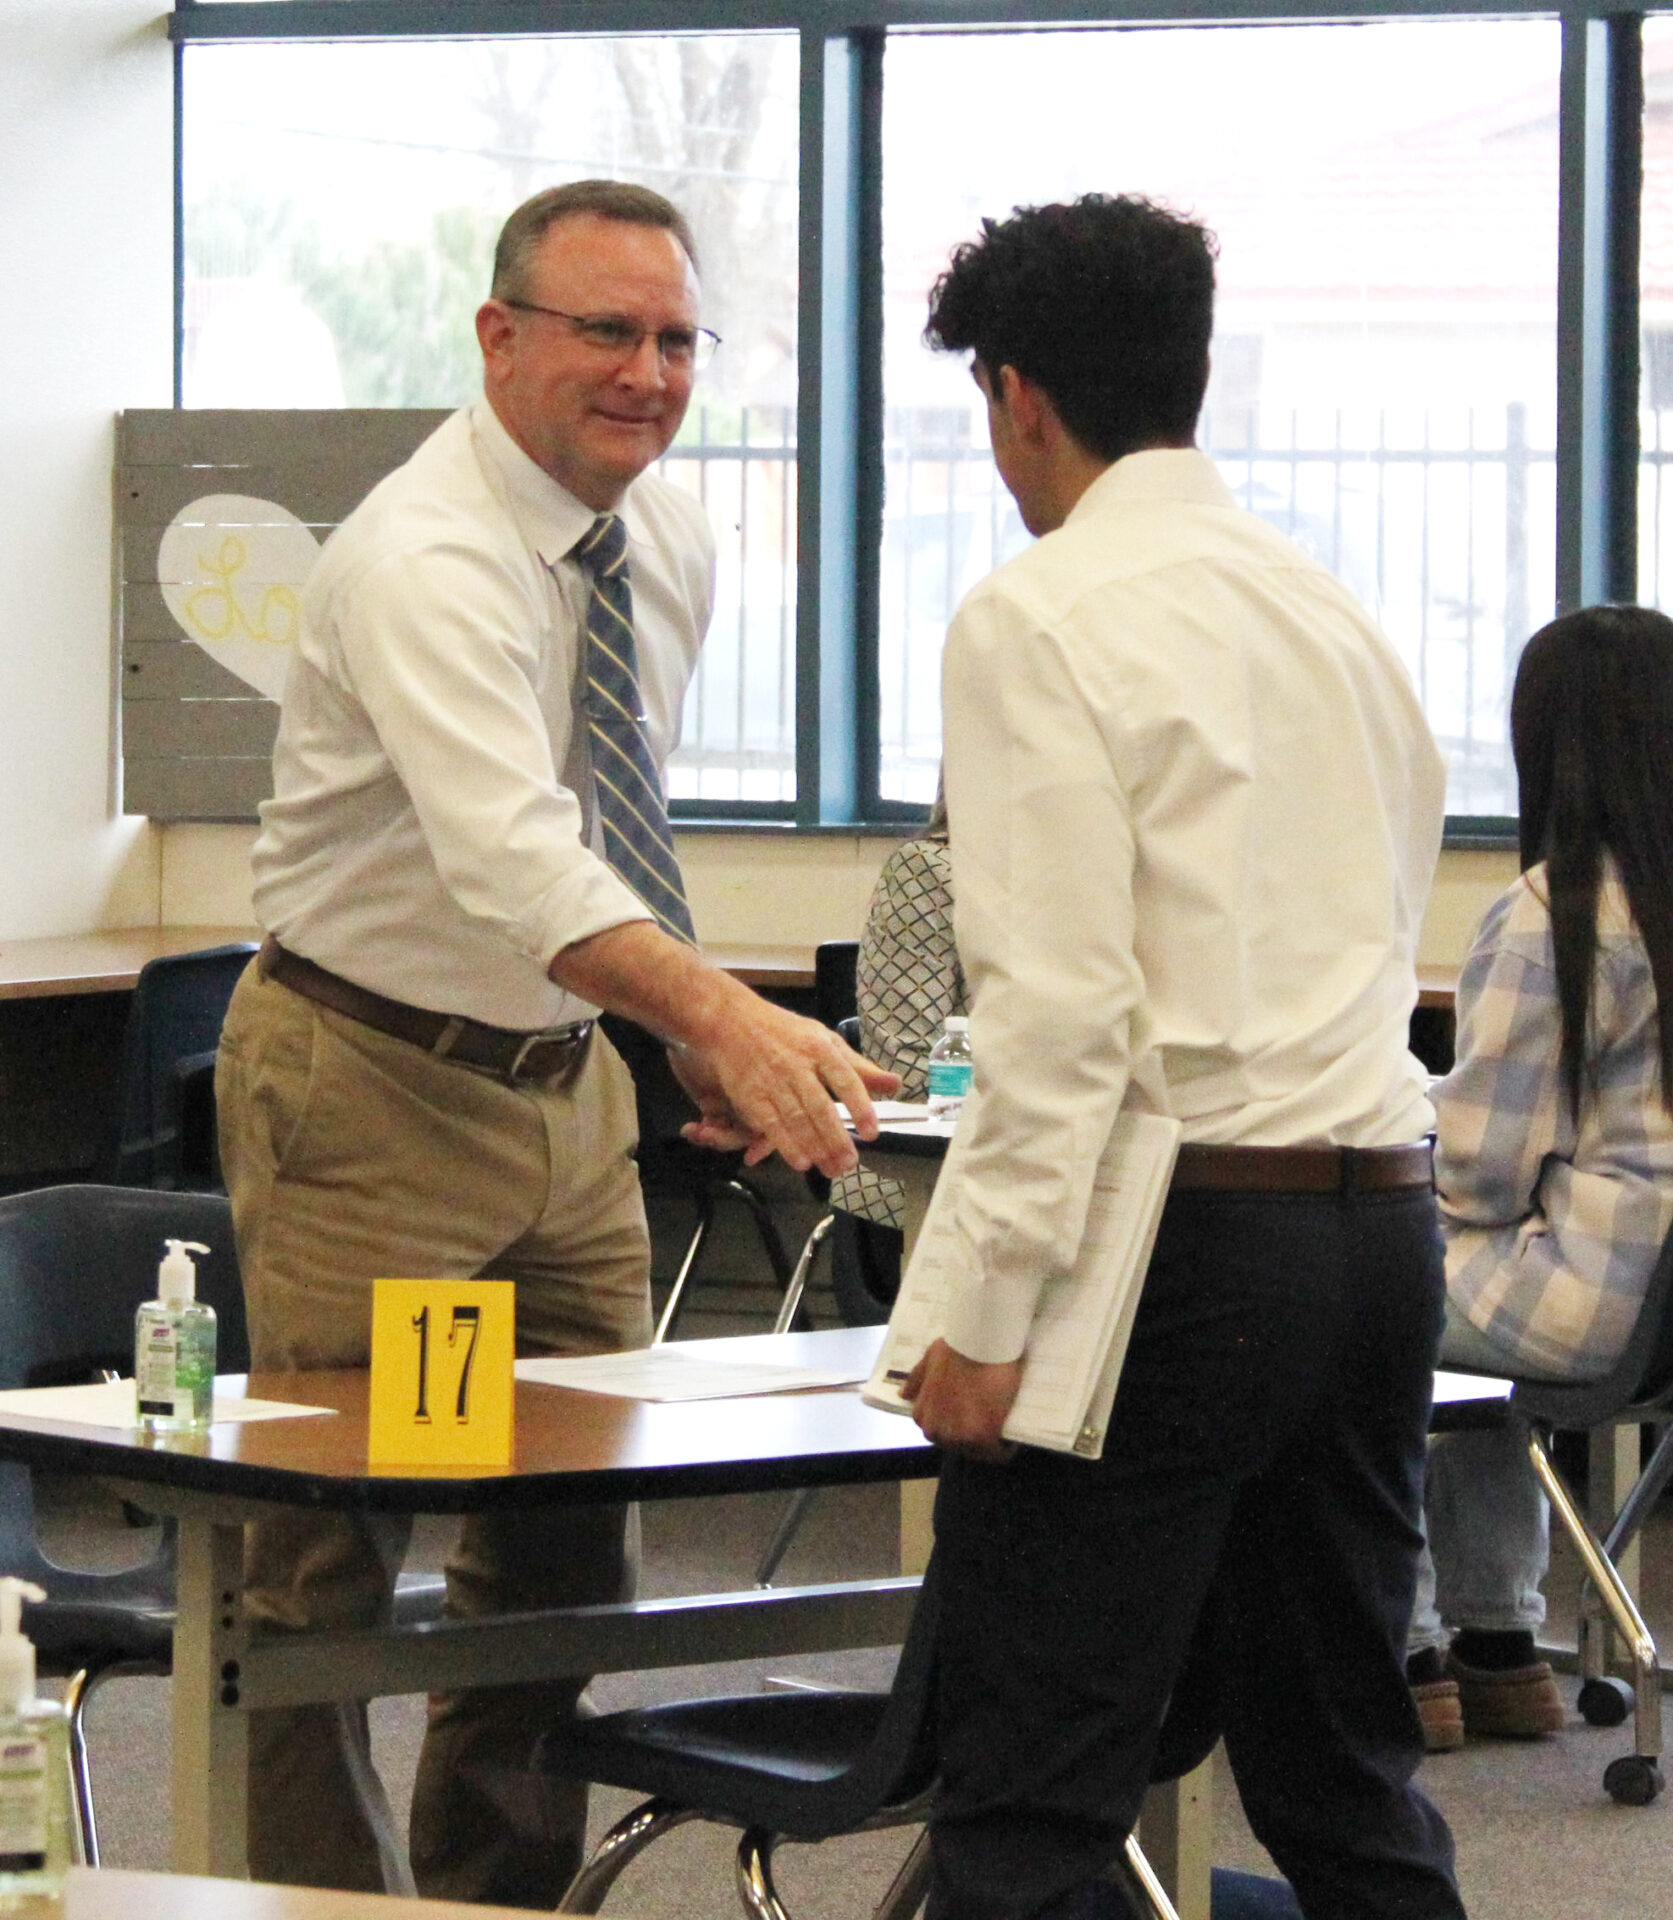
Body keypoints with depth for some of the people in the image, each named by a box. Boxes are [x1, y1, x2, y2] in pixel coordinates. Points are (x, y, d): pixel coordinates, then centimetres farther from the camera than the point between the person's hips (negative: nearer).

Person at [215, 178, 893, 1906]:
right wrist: (722, 1017, -54)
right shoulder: (425, 563, -26)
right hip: (373, 1087, -8)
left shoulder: (671, 547, 2)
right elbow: (511, 856, -41)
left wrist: (697, 1017, 12)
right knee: (333, 1555, -3)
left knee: (571, 1537, 12)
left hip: (563, 1073, 8)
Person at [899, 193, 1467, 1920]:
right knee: (1343, 1775, 14)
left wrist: (991, 1317, -13)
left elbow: (1059, 996, -15)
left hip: (1185, 1222, -8)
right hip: (1384, 1215, 8)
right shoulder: (1333, 608, 15)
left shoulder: (1038, 619, -7)